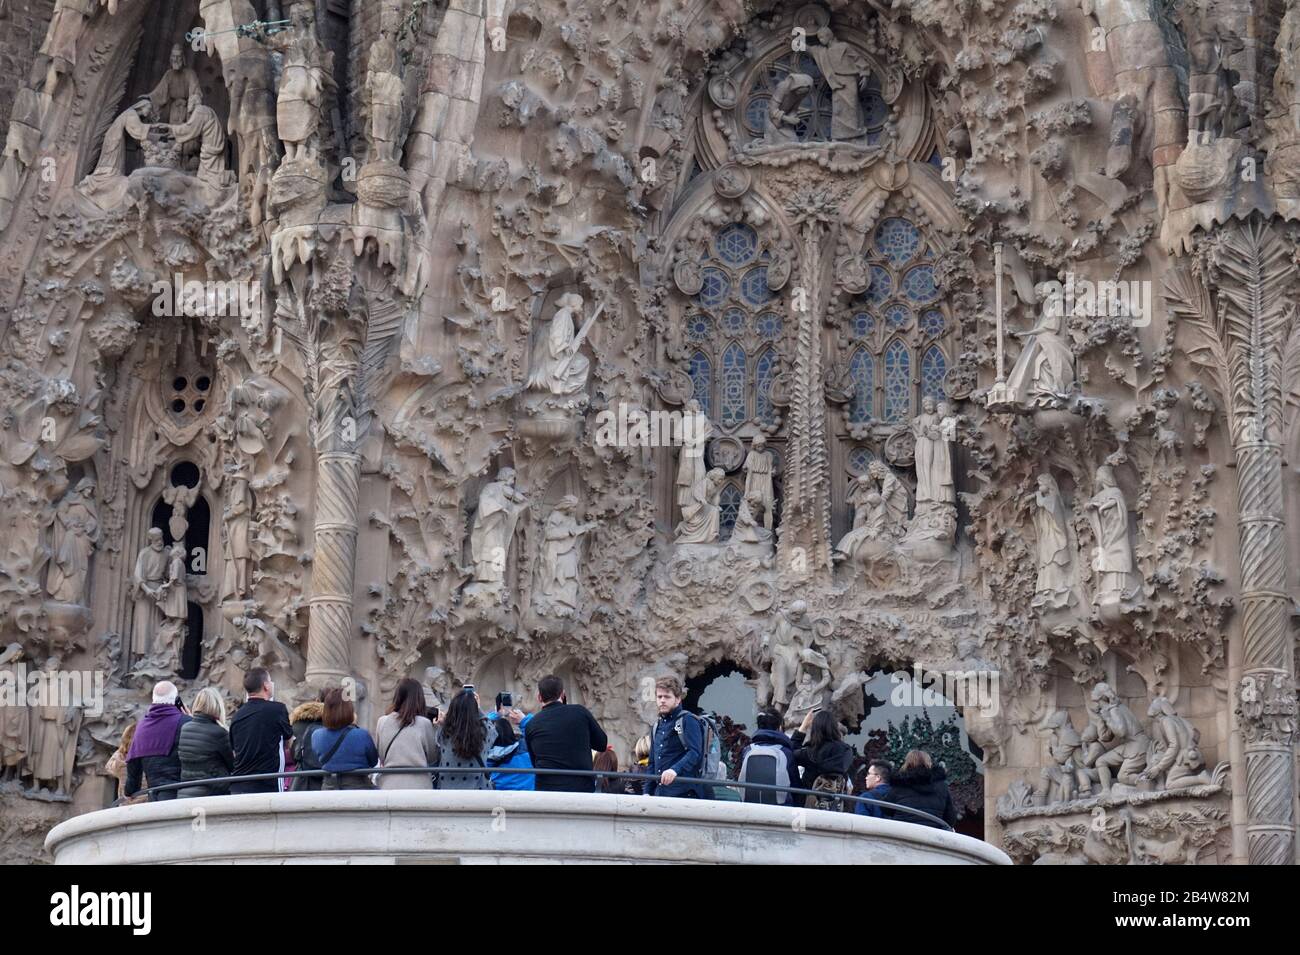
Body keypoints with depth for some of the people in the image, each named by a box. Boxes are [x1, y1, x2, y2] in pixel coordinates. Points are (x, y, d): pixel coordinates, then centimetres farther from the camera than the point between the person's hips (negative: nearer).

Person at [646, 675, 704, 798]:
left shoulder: (688, 721, -2)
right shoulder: (658, 726, 23)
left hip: (684, 793, -7)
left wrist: (675, 770, -32)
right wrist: (648, 792, 17)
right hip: (660, 794, 7)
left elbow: (695, 752, -17)